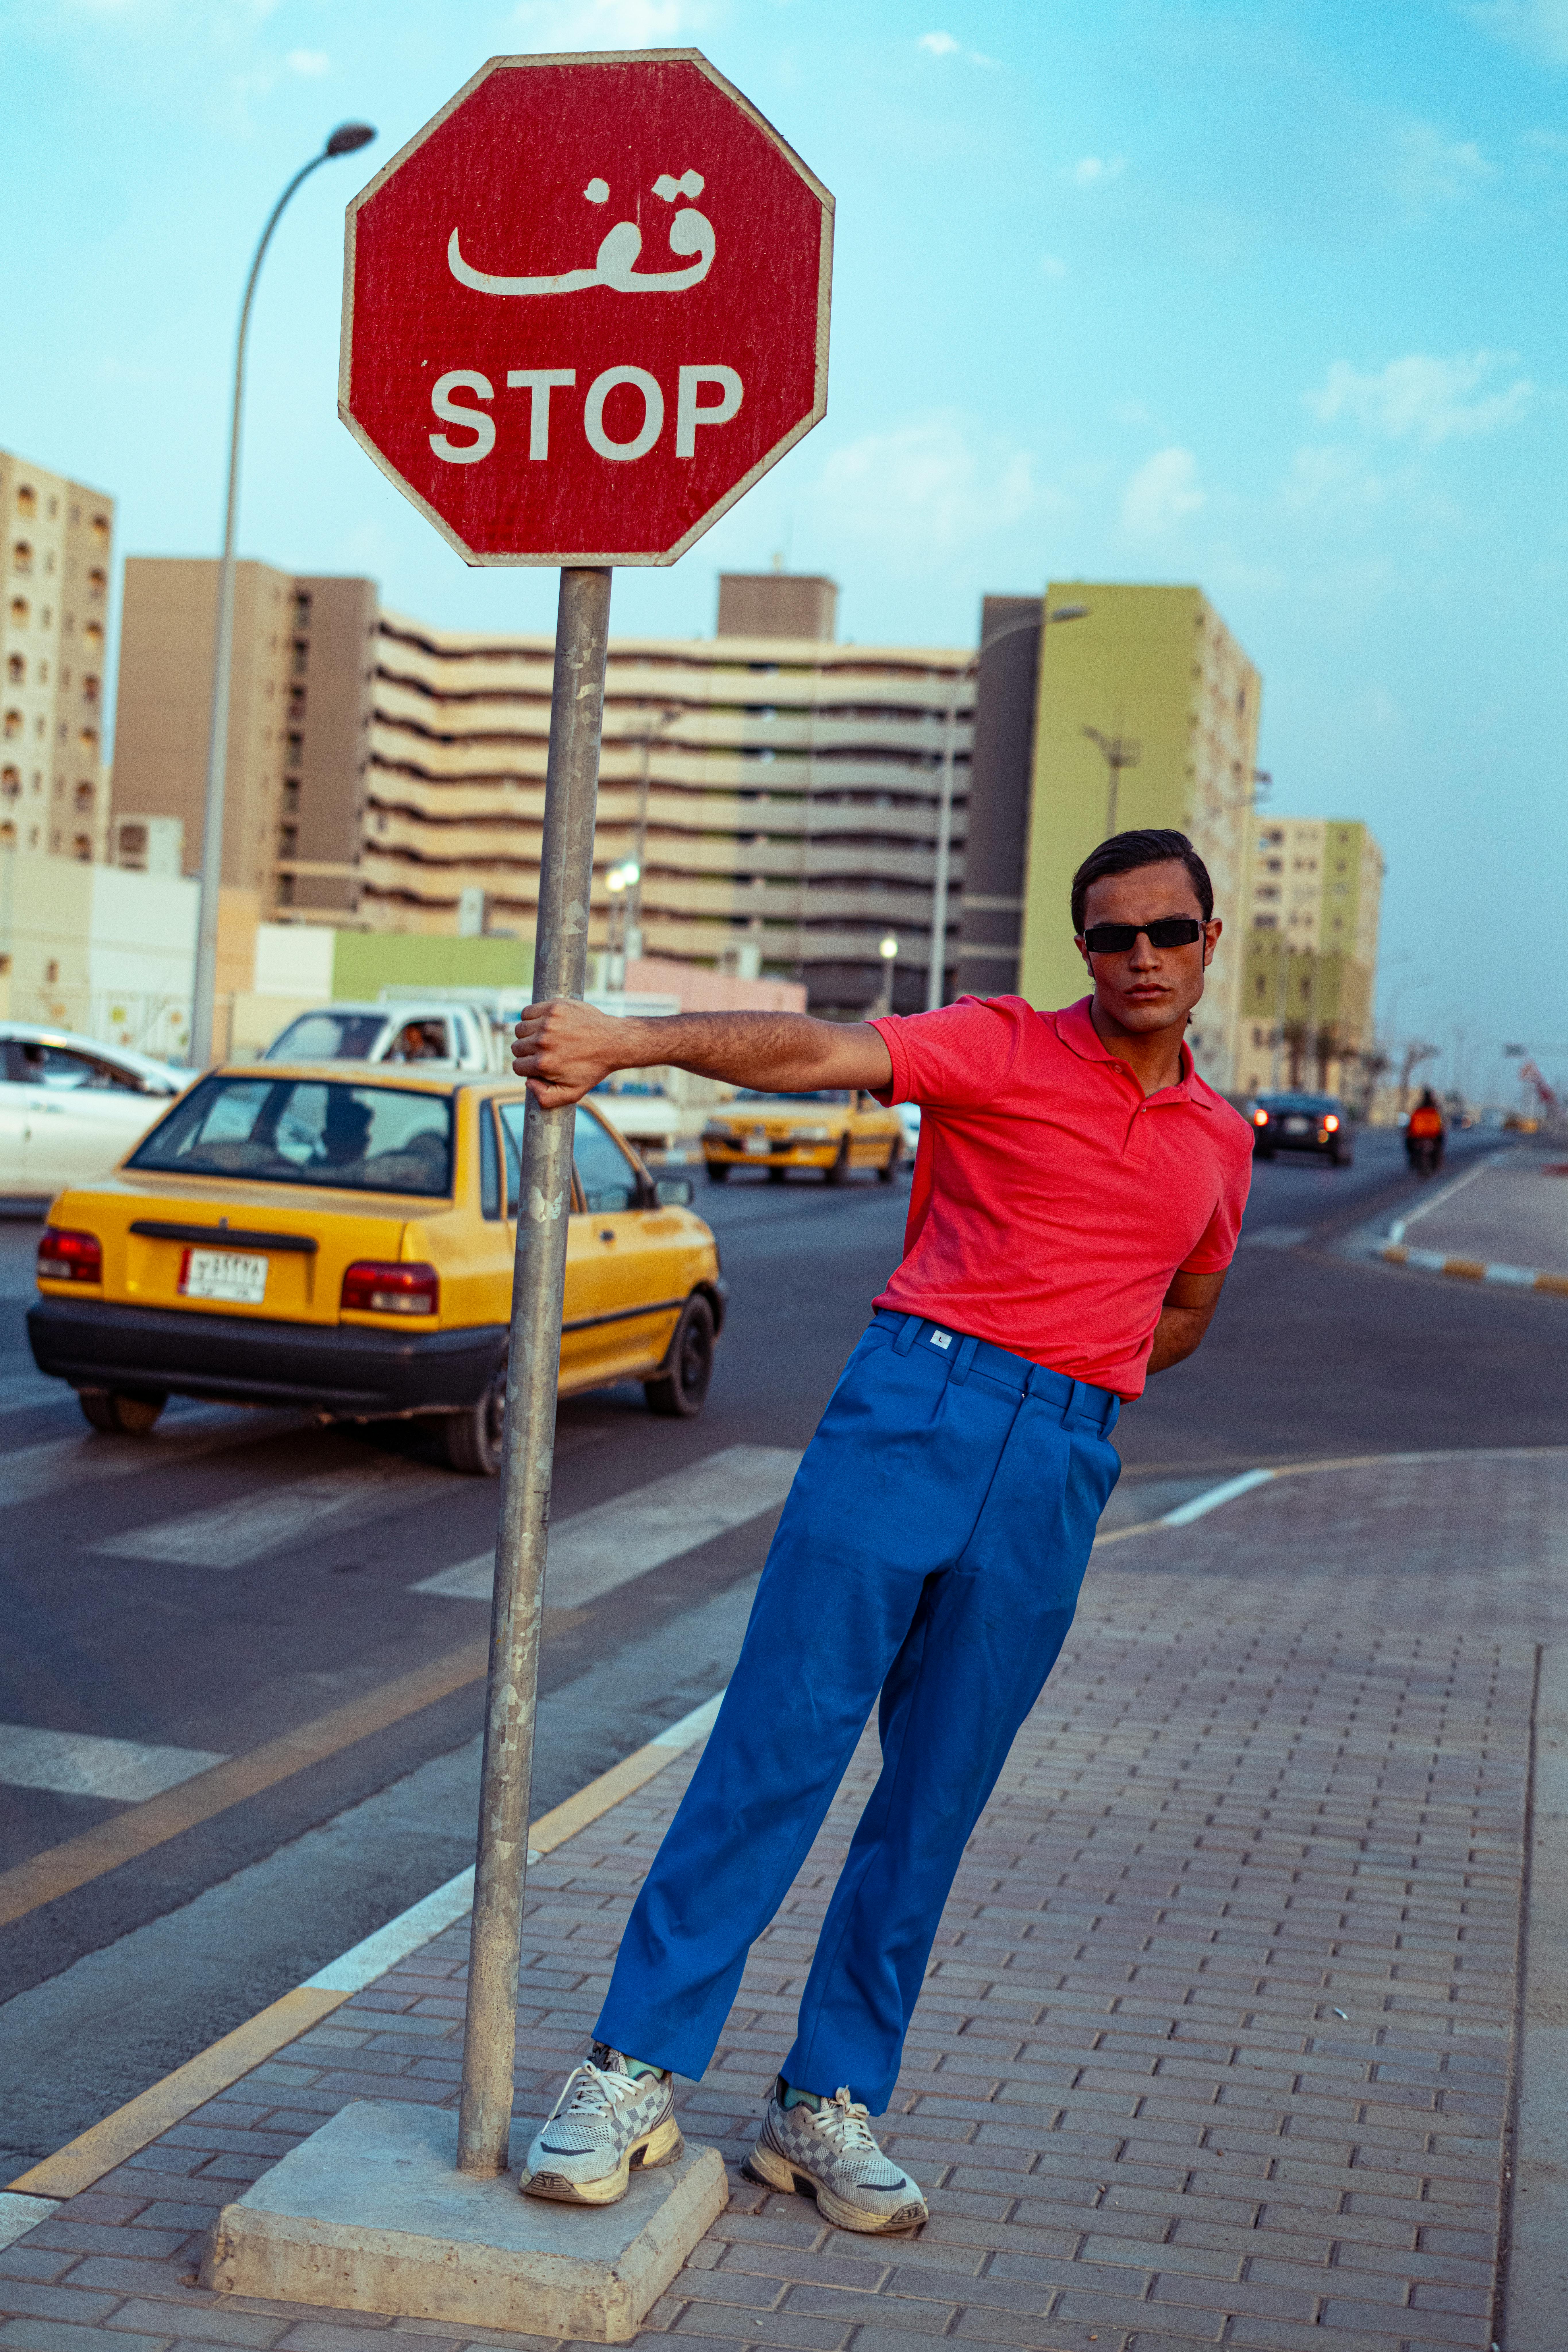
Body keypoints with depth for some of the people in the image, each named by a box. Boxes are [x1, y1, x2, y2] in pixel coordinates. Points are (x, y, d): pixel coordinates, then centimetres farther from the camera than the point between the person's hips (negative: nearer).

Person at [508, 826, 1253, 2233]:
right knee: (779, 1740, -9)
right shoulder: (1004, 1049, 2)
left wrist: (1072, 1386, 14)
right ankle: (632, 2076, -2)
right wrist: (626, 1041, -28)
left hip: (1060, 1471, 4)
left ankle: (828, 2108, 15)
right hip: (911, 1410, -4)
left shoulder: (1221, 1141, 16)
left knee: (937, 1798, 6)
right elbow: (815, 1052, -13)